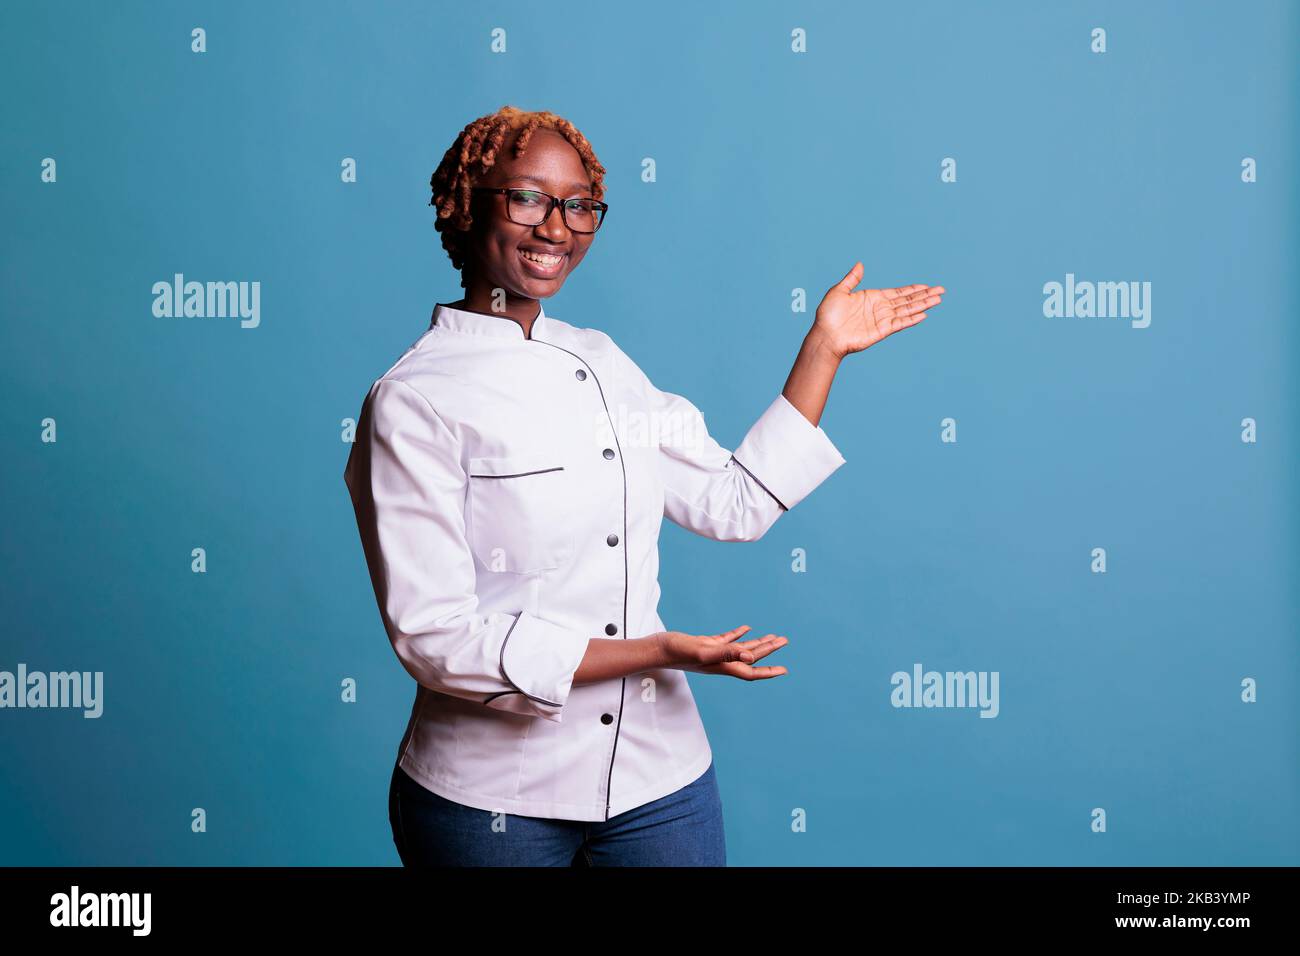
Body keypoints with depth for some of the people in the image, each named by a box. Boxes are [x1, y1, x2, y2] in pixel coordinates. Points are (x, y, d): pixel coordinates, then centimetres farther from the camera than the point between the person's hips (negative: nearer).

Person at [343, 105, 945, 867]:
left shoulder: (604, 363, 7)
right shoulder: (412, 402, -13)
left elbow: (736, 503, 10)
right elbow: (436, 638, -17)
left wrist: (824, 347, 8)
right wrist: (656, 652, -21)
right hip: (493, 802, -5)